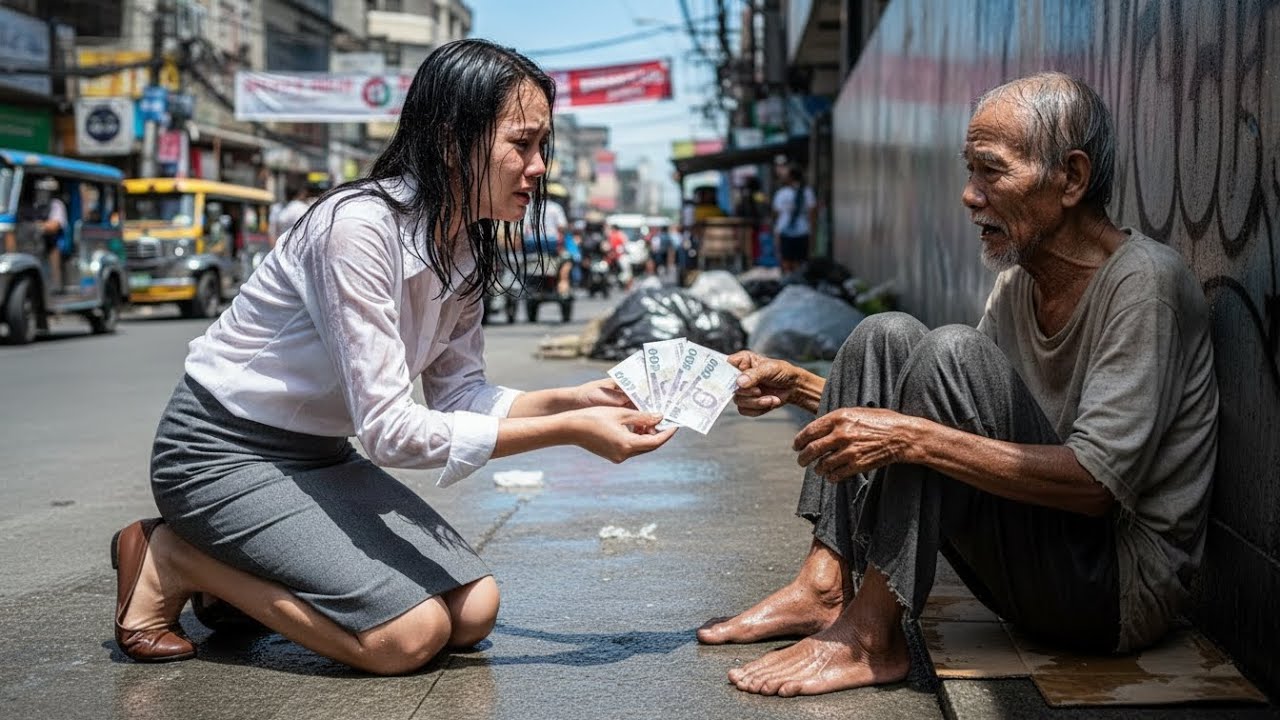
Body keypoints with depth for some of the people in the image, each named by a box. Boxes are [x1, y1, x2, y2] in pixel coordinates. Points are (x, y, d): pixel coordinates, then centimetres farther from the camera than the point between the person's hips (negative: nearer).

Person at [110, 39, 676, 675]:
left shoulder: (466, 247, 0)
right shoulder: (359, 226, -27)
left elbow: (458, 393, 4)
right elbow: (390, 430, -29)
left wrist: (574, 399, -12)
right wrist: (569, 431, -28)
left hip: (319, 455, 9)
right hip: (223, 451, -8)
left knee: (474, 610, -3)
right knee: (408, 633, -20)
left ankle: (241, 575, 12)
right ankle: (172, 560, -2)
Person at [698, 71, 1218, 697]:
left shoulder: (1143, 281, -17)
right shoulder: (1018, 282, 9)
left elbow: (1097, 481, -26)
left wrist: (913, 437, -30)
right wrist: (797, 386, 2)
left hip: (1125, 587, -8)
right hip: (1041, 571, 8)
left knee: (953, 352, -24)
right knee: (886, 336, 0)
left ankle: (869, 635, -21)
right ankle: (825, 584, -9)